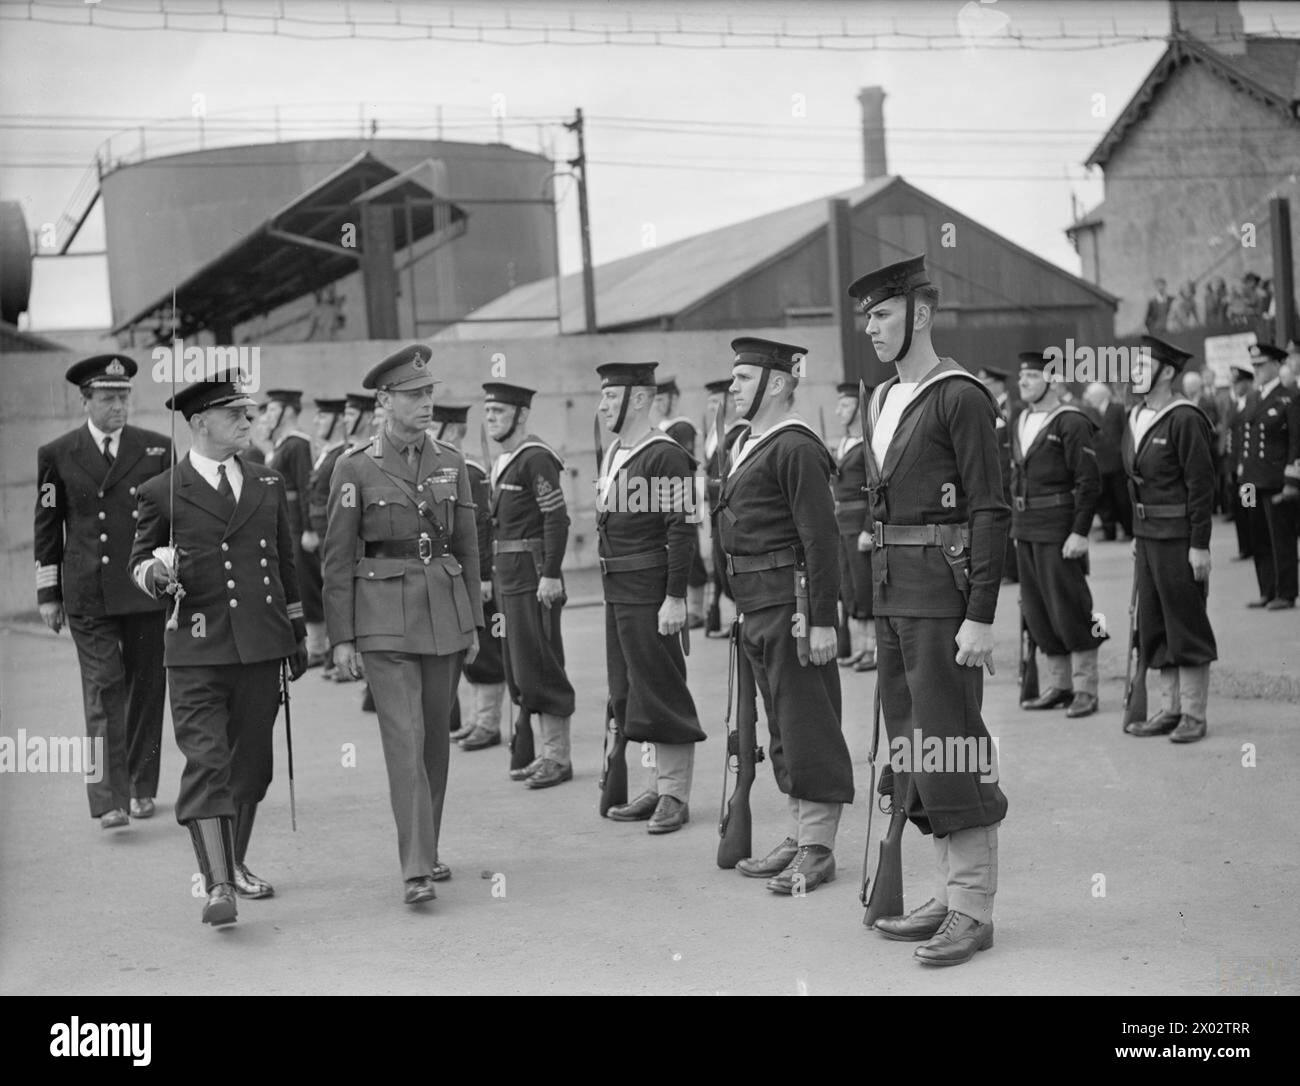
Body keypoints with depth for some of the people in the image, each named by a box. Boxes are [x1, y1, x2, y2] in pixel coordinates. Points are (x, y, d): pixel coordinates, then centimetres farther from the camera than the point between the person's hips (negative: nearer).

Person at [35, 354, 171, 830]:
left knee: (146, 688, 7)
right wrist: (48, 593, 5)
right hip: (87, 597, -2)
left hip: (146, 589, 2)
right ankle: (110, 799, -12)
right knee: (103, 689, -9)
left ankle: (141, 788, 21)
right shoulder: (56, 455, 4)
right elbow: (46, 525, 8)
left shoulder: (157, 448, 7)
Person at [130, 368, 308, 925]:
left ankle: (235, 864, 29)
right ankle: (216, 885, -13)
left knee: (251, 761, 12)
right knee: (206, 763, -11)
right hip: (197, 652, -4)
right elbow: (139, 566, 8)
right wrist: (158, 573, -16)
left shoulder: (268, 483, 13)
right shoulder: (162, 493, 0)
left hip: (262, 648, 4)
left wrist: (297, 632, 20)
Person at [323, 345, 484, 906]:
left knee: (436, 735, 11)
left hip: (444, 611, 4)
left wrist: (473, 623, 11)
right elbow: (338, 558, -2)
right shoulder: (355, 467, -4)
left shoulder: (450, 462, 8)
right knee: (404, 736, -11)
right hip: (384, 615, -4)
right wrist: (341, 637, -5)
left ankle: (426, 848, 24)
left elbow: (467, 547, 13)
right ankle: (416, 870, -12)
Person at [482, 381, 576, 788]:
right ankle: (543, 753, 20)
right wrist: (494, 577, 18)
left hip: (533, 575, -10)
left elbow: (557, 519, -19)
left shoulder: (536, 459, -14)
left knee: (539, 667, -6)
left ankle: (558, 758, 2)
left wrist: (550, 575, -23)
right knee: (518, 669, 12)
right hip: (507, 577, 10)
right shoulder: (500, 463, 15)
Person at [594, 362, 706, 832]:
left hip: (650, 592, -9)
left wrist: (674, 598, -21)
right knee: (629, 695, 13)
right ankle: (660, 786, 23)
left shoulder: (665, 456, -14)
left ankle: (675, 796, 6)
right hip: (617, 593, 9)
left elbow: (682, 530, -18)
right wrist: (610, 589, 19)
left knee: (661, 692, -2)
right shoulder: (612, 455, 14)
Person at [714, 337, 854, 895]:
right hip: (757, 608, 10)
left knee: (807, 725, -2)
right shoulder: (748, 446, 16)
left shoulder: (796, 448, -14)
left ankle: (818, 849, 5)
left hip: (791, 604, -10)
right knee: (782, 729, 15)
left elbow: (821, 538, -18)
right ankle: (800, 835, 25)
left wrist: (821, 619, -21)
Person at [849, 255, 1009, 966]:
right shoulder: (880, 402, 16)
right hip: (892, 594, 9)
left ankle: (974, 911, 2)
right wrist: (879, 601, 17)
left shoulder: (960, 396, -10)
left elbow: (991, 512, -14)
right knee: (911, 746, 11)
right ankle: (952, 893, 20)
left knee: (948, 747, -6)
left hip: (944, 595, -9)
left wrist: (981, 618, -19)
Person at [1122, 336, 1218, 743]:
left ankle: (1194, 715, 9)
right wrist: (1137, 536, 16)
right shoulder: (1136, 418, 11)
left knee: (1187, 626, 0)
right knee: (1154, 628, 12)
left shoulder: (1185, 419, -14)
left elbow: (1202, 484, -15)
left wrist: (1199, 546, -17)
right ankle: (1170, 709, 21)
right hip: (1148, 536, 8)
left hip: (1179, 537, -8)